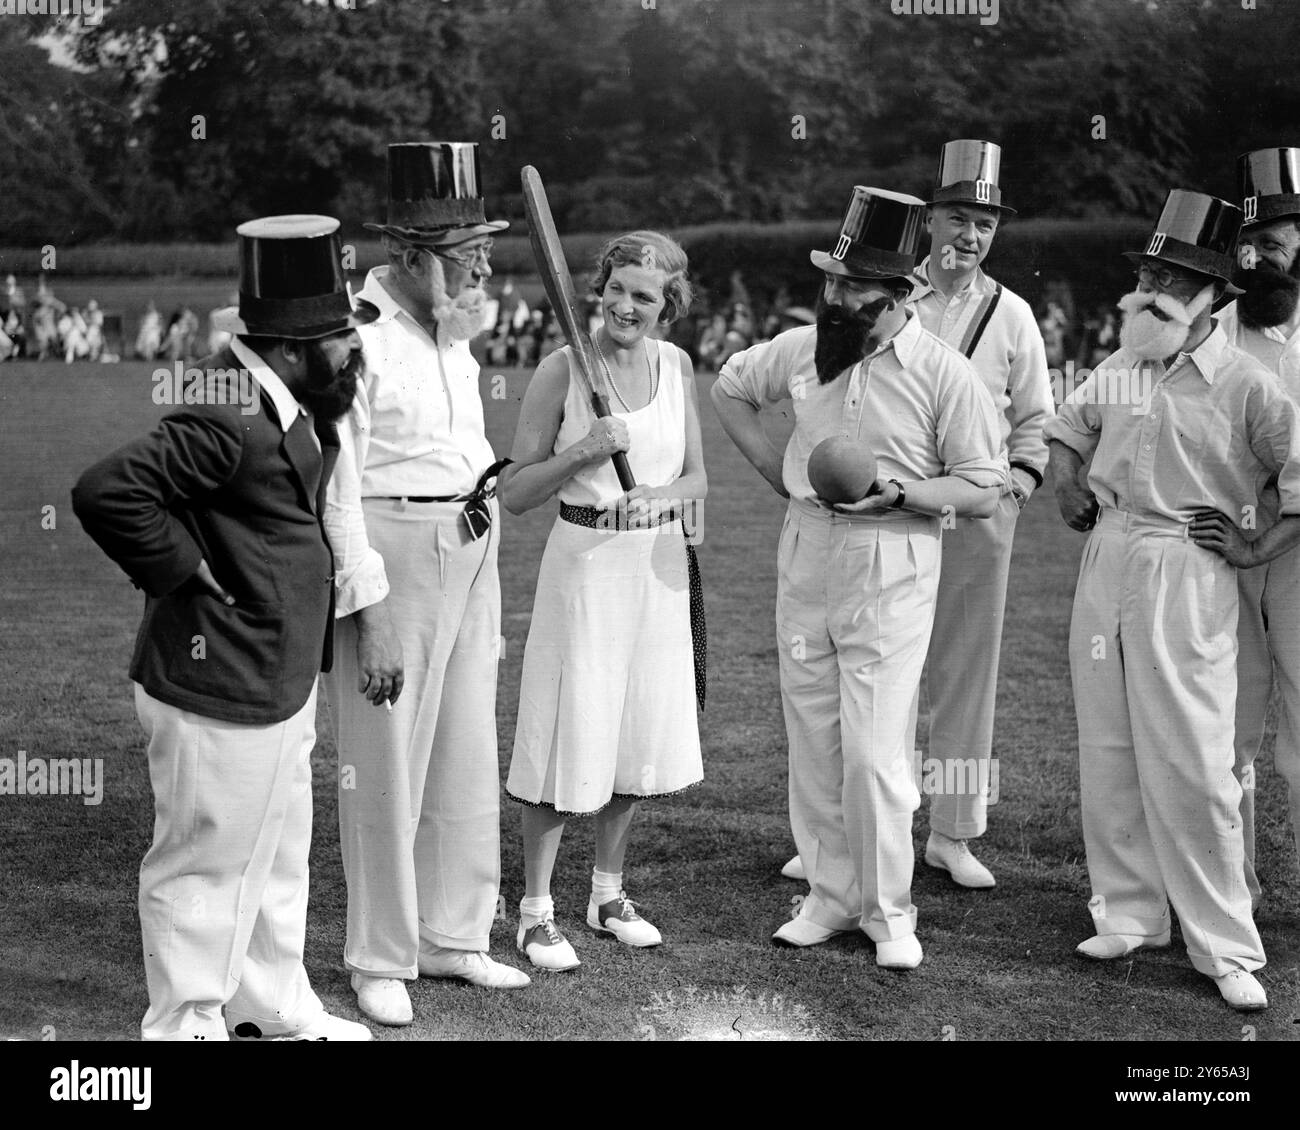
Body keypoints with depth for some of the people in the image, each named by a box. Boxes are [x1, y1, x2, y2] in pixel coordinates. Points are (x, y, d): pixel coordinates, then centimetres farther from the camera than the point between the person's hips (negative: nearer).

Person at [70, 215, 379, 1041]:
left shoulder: (297, 412, 6)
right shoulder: (233, 425, -26)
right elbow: (107, 491, -31)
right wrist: (185, 569, -23)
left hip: (279, 685, 10)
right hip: (221, 694, -10)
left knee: (278, 858, 23)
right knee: (206, 867, 6)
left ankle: (275, 1010, 40)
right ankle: (186, 1024, 22)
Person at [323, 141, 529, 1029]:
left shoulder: (454, 337, 12)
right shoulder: (359, 341, -15)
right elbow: (335, 491, -17)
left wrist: (487, 479, 9)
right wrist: (368, 619, -18)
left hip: (471, 553, 8)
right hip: (391, 560, -8)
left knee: (469, 757, 13)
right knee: (387, 767, 0)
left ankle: (455, 936, 26)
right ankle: (381, 960, 14)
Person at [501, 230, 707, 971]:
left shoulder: (675, 366, 4)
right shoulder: (563, 371, -9)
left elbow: (698, 477, 7)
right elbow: (515, 493, -8)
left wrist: (663, 497, -14)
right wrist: (584, 451, -21)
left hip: (659, 566, 5)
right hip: (585, 560, -5)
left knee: (643, 735, 12)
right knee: (570, 735, -2)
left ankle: (609, 892, 30)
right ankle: (536, 911, 11)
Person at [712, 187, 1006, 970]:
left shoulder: (946, 374, -11)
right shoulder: (803, 348, 2)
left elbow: (985, 490, -8)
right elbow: (730, 387, 21)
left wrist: (899, 493, -22)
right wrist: (775, 468, 11)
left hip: (892, 569, -5)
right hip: (805, 558, 5)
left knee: (874, 751, -7)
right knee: (812, 741, 10)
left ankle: (889, 912, 9)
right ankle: (831, 895, 24)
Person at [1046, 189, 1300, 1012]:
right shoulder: (1120, 370, 9)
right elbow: (1067, 431, 27)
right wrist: (1070, 492, 12)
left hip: (1188, 575, -6)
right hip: (1106, 564, 6)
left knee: (1192, 764, -6)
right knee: (1107, 751, 10)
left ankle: (1227, 950, 2)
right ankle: (1129, 915, 22)